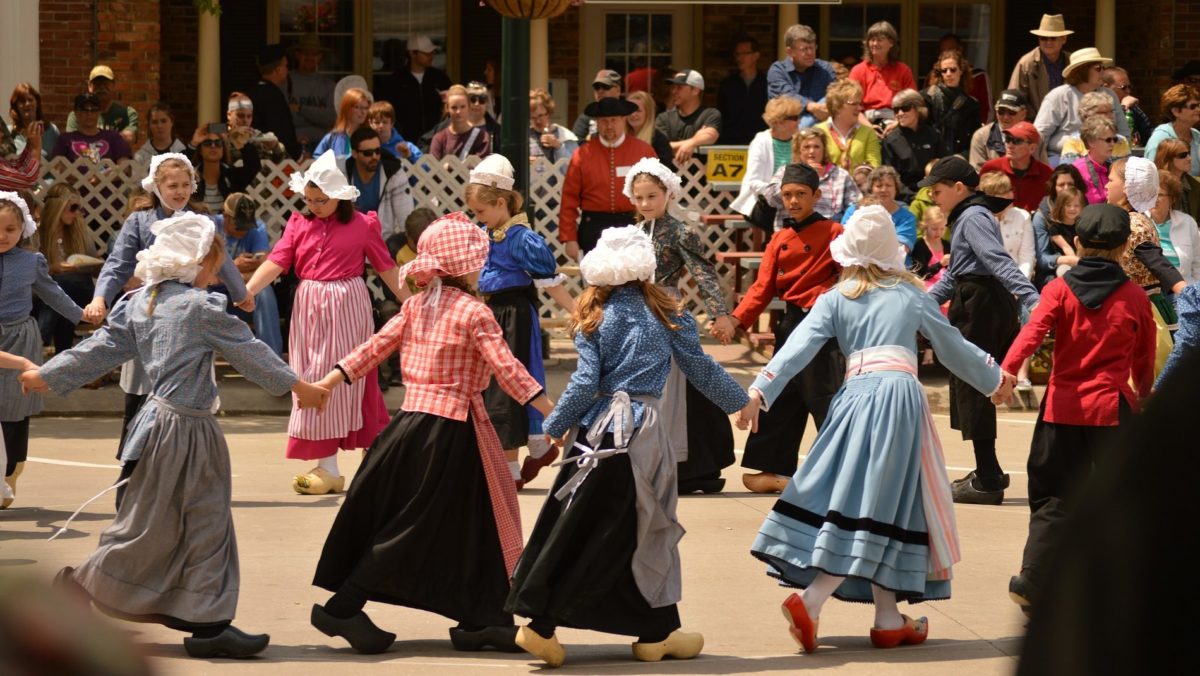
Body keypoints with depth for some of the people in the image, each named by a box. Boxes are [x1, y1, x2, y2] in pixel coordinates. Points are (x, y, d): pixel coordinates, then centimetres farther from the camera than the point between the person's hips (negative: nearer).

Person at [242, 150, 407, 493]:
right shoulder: (299, 224, 4)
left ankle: (329, 469, -1)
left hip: (346, 309, -3)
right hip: (309, 308, 3)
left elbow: (387, 268, 3)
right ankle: (326, 465, 11)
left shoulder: (361, 226, -2)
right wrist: (248, 290, -20)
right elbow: (276, 262, -6)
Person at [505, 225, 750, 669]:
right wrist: (738, 401, 22)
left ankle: (541, 622, 1)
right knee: (648, 530, 7)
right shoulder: (664, 316, 2)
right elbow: (700, 368, 8)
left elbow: (585, 383, -3)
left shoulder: (594, 319, 4)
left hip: (597, 432, 2)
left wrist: (556, 425, 9)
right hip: (644, 429, -2)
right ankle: (657, 633, 11)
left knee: (576, 529, 5)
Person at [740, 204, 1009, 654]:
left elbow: (799, 347, -1)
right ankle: (812, 599, -18)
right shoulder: (912, 294, 11)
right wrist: (993, 377, 34)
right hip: (900, 395, -2)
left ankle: (888, 619, 6)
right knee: (878, 510, -5)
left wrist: (760, 391, -6)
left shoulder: (835, 299, 11)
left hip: (856, 394, 2)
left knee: (860, 503, 7)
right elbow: (953, 347, 19)